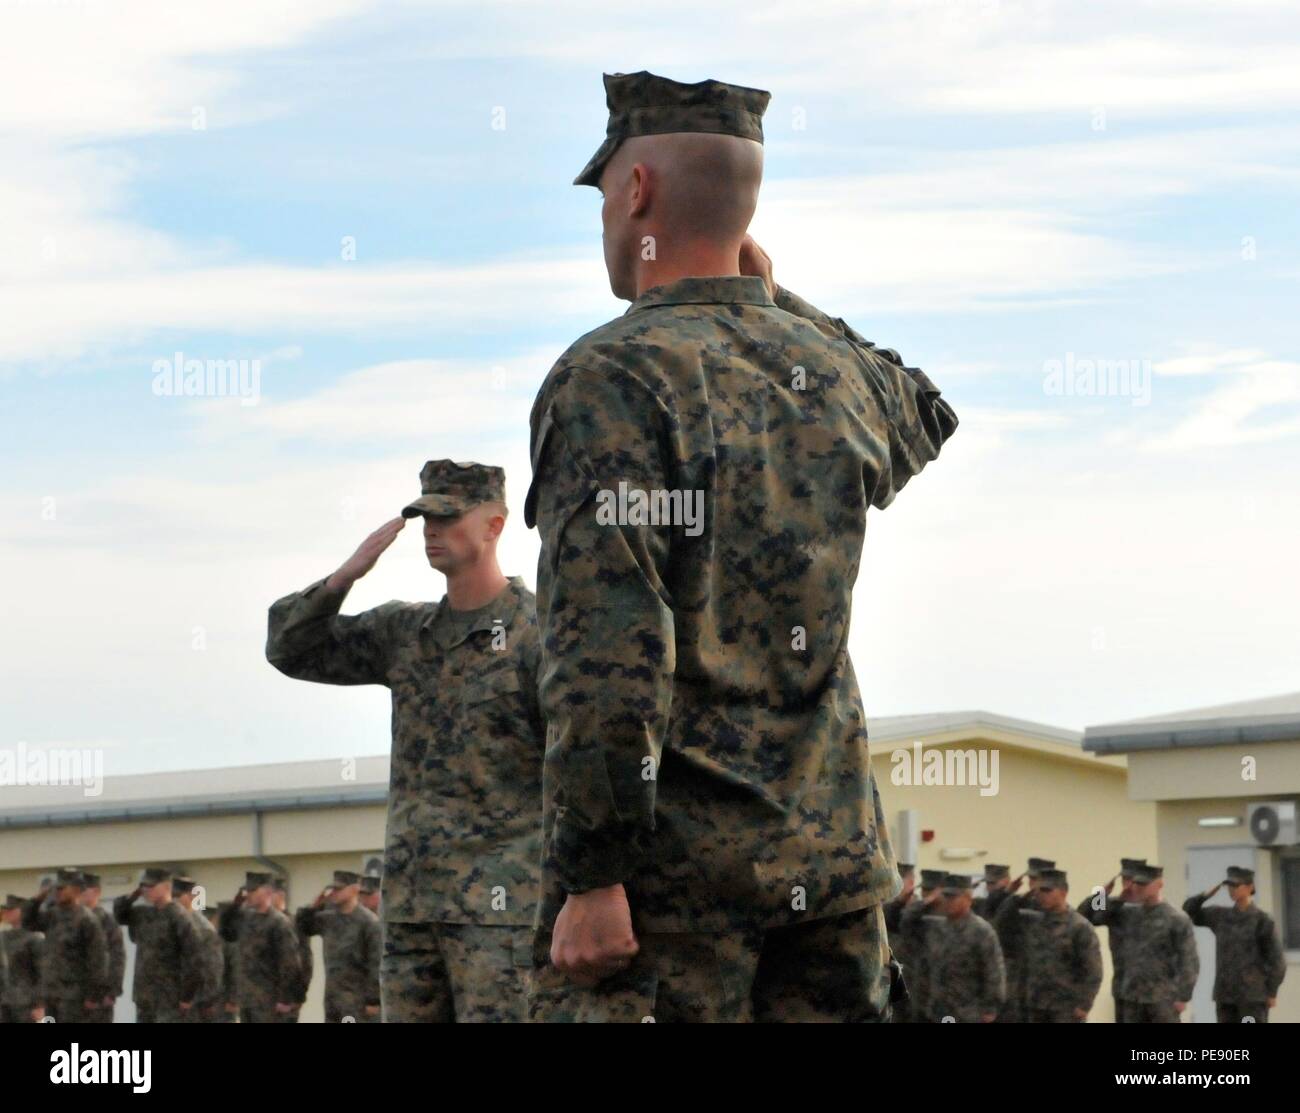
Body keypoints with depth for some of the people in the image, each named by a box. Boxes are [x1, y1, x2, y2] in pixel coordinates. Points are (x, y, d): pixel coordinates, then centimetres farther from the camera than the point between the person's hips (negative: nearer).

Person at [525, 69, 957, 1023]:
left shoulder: (612, 376, -11)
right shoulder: (834, 369, 9)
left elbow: (610, 655, -19)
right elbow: (927, 420, 36)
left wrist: (593, 877, -18)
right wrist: (775, 298, 29)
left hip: (675, 866, -6)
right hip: (834, 861, 6)